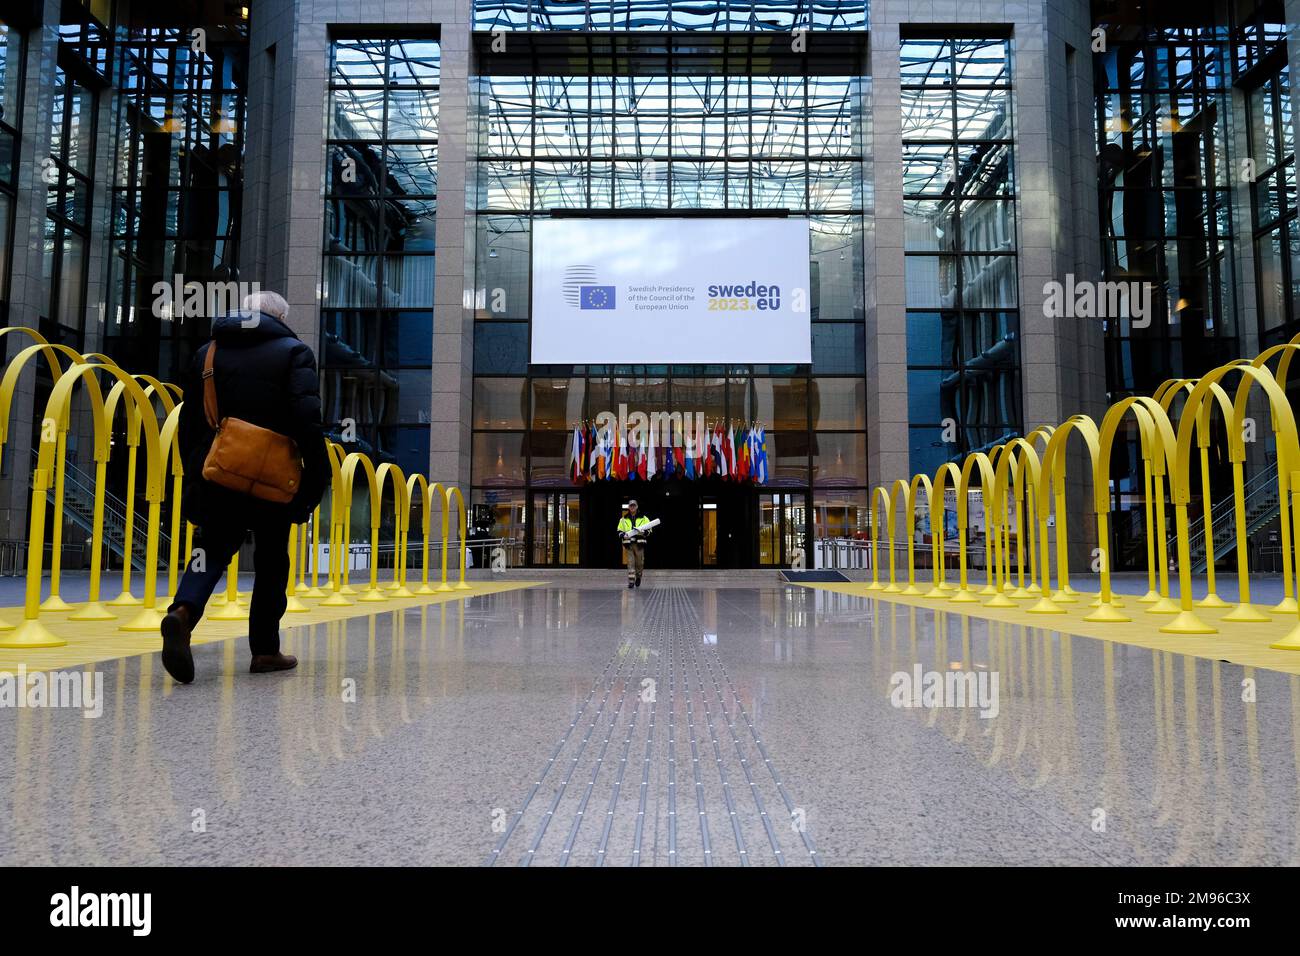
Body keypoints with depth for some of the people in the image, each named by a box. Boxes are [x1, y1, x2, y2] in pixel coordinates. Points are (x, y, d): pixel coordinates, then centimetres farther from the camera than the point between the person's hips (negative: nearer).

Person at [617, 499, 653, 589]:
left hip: (639, 543, 0)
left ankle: (638, 577, 28)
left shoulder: (643, 518, 9)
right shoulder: (623, 519, 12)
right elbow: (619, 531, 13)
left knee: (639, 563, 3)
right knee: (630, 563, -6)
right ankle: (631, 581, -6)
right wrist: (623, 535, -8)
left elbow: (649, 530, 7)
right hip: (628, 544, 0)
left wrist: (643, 532, -14)